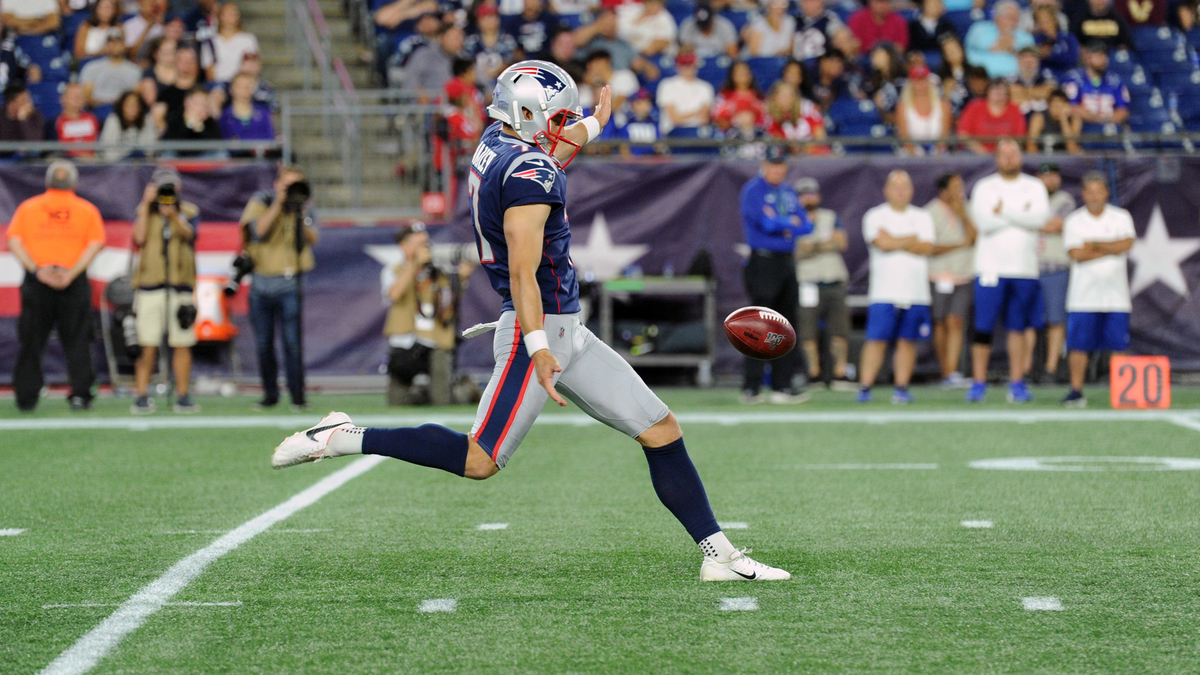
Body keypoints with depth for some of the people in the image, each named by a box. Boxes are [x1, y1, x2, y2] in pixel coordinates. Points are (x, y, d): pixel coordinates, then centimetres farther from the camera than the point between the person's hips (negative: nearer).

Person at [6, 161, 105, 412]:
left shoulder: (27, 207, 10)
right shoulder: (87, 210, 9)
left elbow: (14, 241, -3)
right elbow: (95, 243, -5)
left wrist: (36, 269, -11)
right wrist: (72, 272, -12)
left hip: (36, 281, 0)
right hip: (75, 284, 0)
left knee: (30, 341, 6)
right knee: (77, 341, 6)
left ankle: (27, 396, 5)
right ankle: (80, 394, 0)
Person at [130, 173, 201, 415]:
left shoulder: (189, 212, 8)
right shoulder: (144, 211, 10)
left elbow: (189, 233, -12)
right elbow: (139, 238, -6)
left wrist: (174, 215, -32)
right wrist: (146, 204, -6)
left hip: (180, 285, 0)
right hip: (149, 285, 0)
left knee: (182, 344, 0)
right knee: (147, 345, -4)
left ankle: (183, 396, 6)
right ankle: (141, 396, -1)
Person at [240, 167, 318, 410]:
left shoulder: (303, 207, 6)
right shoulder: (261, 203, 3)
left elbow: (311, 239, -7)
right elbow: (258, 231, -13)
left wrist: (301, 215, -20)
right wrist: (278, 205, -14)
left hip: (288, 283, -1)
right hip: (261, 282, 1)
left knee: (292, 341, -11)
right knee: (263, 343, 5)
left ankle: (298, 395, -7)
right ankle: (270, 394, 17)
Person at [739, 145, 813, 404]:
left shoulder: (789, 192, 17)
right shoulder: (753, 190, -5)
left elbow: (807, 225, 8)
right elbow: (768, 222, -19)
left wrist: (779, 224, -9)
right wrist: (792, 222, -3)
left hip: (787, 263, 8)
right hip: (763, 263, -8)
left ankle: (782, 387, 11)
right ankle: (751, 389, -9)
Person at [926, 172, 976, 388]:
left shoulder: (966, 209, 8)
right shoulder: (931, 212, -6)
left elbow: (975, 237, 0)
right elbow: (929, 247, -10)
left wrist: (963, 216, -12)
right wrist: (960, 244, -10)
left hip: (965, 278, 2)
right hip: (940, 278, -2)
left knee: (956, 324, -9)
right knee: (941, 325, 4)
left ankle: (952, 373, -16)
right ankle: (946, 373, 14)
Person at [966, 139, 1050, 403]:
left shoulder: (1035, 188, 10)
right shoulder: (984, 188, 6)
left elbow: (1040, 218, -8)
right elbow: (983, 221, -10)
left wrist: (1003, 209, -10)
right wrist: (1021, 214, -7)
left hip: (1024, 269, 2)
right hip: (990, 268, -2)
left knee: (1018, 327, 4)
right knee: (983, 327, -6)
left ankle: (1017, 383, 8)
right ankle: (978, 384, -2)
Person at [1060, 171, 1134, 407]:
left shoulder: (1121, 217, 8)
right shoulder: (1074, 221, 5)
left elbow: (1127, 244, -9)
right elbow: (1076, 254, -9)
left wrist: (1094, 244, -9)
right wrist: (1111, 250, -6)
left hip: (1116, 296, 1)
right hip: (1083, 297, -1)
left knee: (1119, 345, -1)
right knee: (1079, 345, -4)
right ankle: (1076, 390, 2)